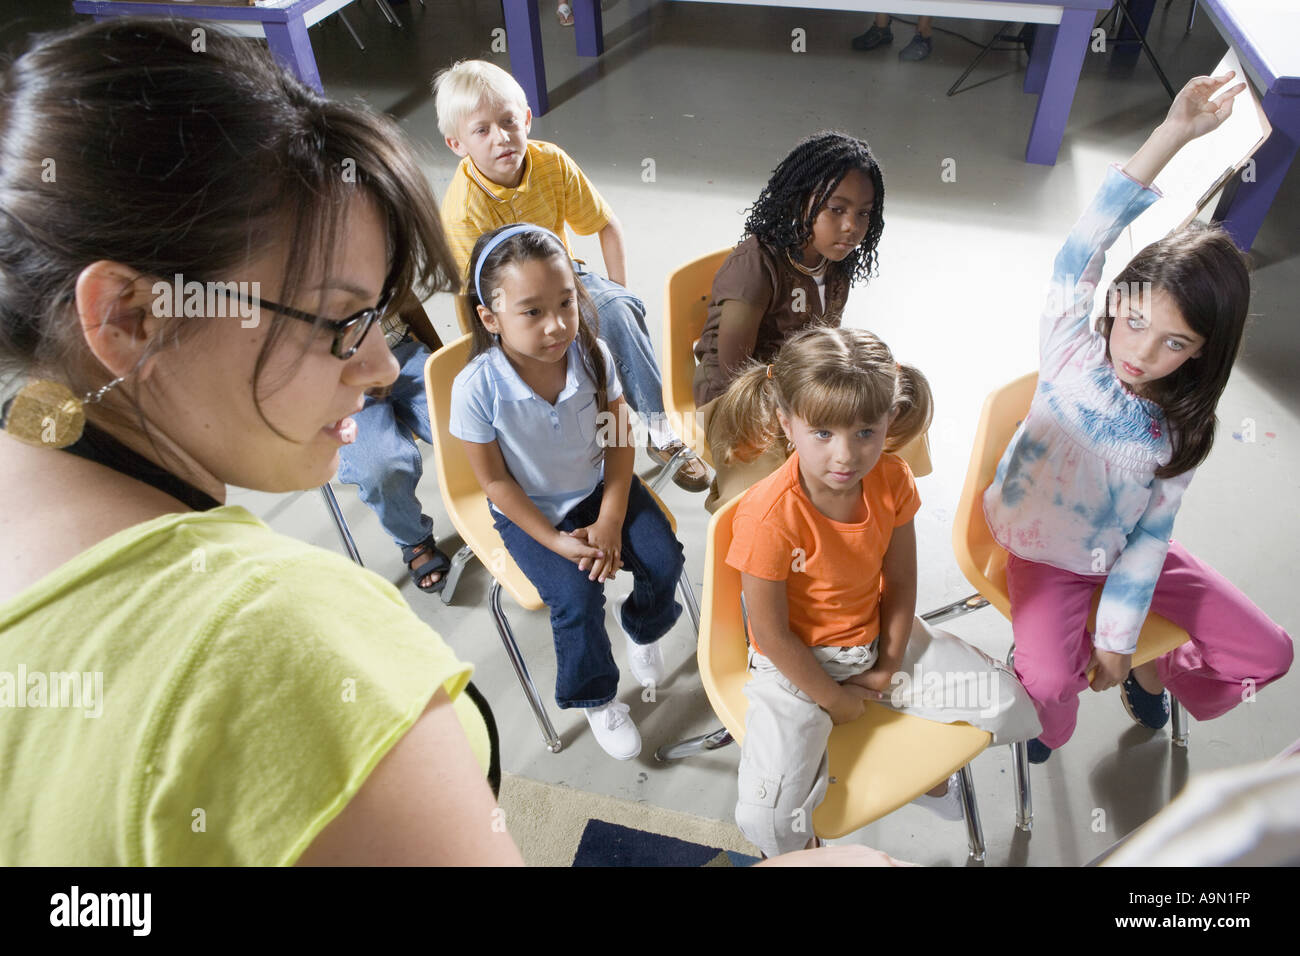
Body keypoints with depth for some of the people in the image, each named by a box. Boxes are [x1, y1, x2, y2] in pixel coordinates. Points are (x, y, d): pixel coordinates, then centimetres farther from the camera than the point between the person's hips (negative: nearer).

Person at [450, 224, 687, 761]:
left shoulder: (592, 355, -18)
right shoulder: (476, 388, -27)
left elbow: (620, 441, -8)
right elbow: (495, 481, -16)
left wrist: (610, 522, -15)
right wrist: (557, 541, -18)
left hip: (599, 488, 3)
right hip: (531, 511, -3)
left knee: (664, 559, -10)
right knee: (577, 598, -19)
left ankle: (641, 626, 27)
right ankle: (595, 699, 12)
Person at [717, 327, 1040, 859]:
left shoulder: (892, 481, -14)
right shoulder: (768, 517, -32)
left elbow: (900, 582, -1)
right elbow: (770, 633, -20)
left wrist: (890, 665, -2)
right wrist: (832, 699, -10)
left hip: (876, 636, 5)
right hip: (796, 661, -5)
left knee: (1007, 705, 3)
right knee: (767, 819, -21)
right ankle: (791, 853, 18)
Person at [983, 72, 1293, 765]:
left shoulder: (1180, 432, -11)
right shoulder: (1072, 353, -19)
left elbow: (1149, 537, -9)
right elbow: (1083, 250, -32)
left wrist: (1117, 638, -12)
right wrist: (1173, 133, -36)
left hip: (1121, 555, 4)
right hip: (1043, 553, -4)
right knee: (1050, 682, -27)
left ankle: (1158, 673, 33)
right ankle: (1049, 720, 11)